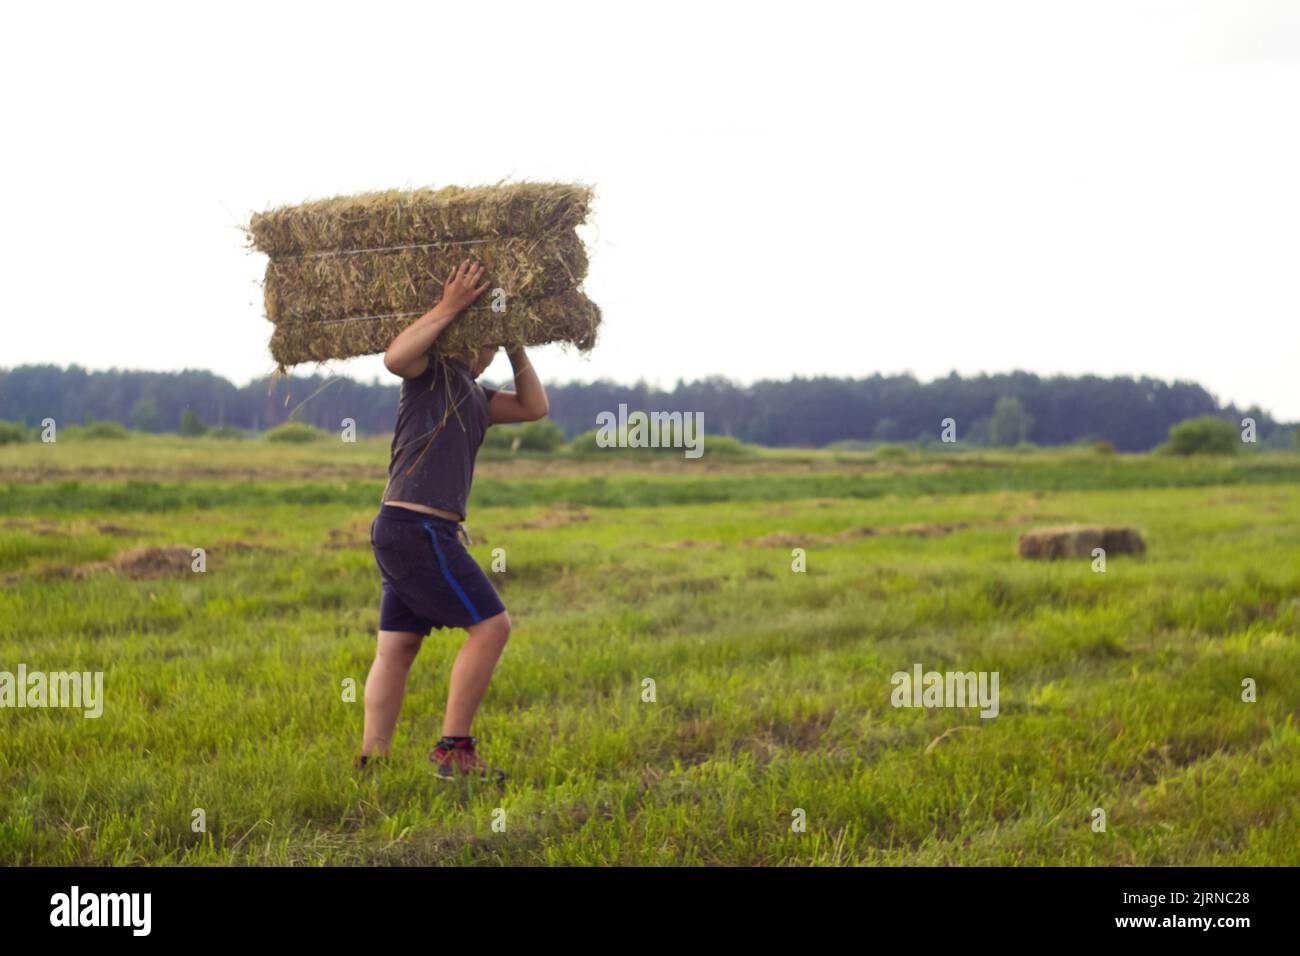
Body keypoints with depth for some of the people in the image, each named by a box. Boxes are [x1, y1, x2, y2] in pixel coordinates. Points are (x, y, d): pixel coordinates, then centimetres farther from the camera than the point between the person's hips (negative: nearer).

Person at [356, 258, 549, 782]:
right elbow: (395, 358, -25)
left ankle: (371, 762, 4)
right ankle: (454, 750, -9)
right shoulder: (432, 367, -3)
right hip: (415, 527, -10)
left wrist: (513, 343, 15)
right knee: (490, 625, -9)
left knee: (397, 649, 6)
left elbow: (534, 407, 18)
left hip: (406, 532, 10)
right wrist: (449, 307, -24)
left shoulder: (473, 393, 23)